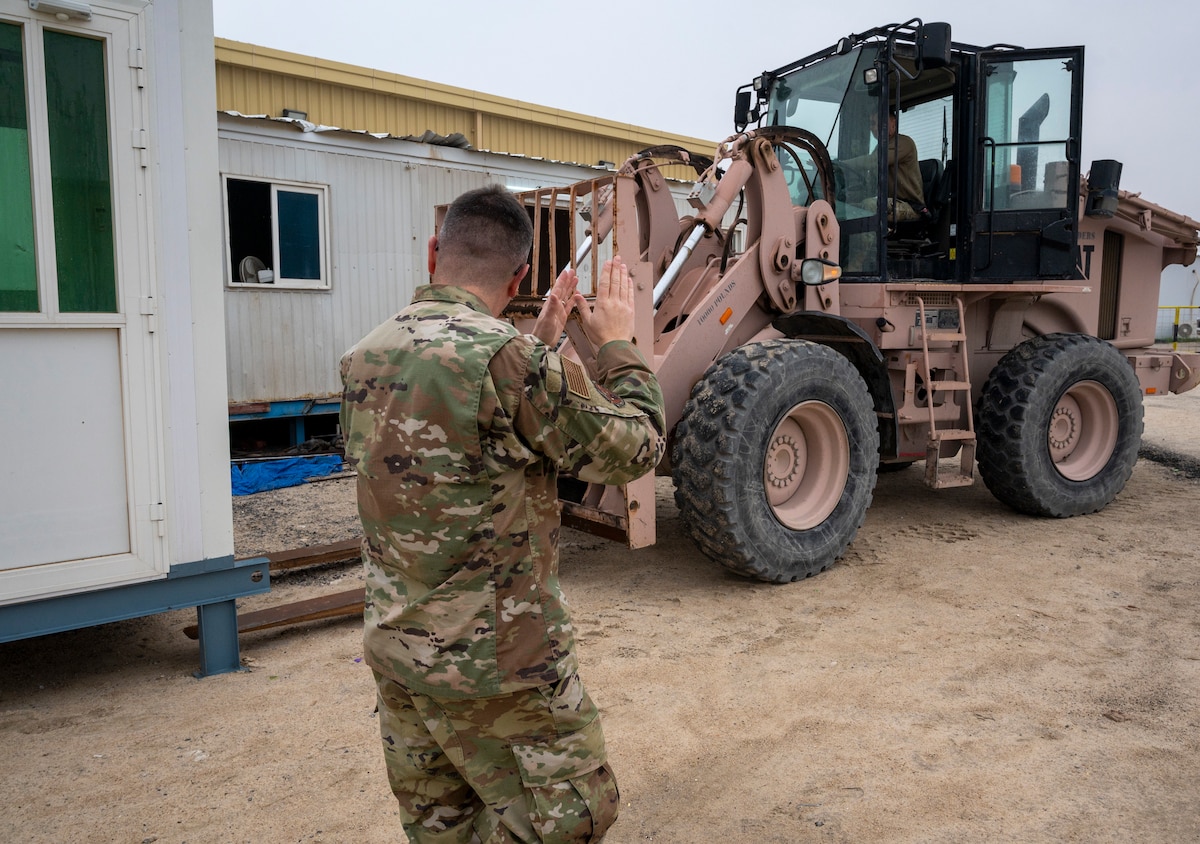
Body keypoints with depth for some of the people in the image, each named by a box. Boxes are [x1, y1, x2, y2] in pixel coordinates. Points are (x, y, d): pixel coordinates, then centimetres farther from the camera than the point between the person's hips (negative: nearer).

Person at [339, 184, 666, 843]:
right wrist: (617, 344, 0)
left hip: (394, 647, 8)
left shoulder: (367, 356, 2)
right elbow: (632, 451, -12)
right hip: (494, 661, -8)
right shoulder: (510, 360, -22)